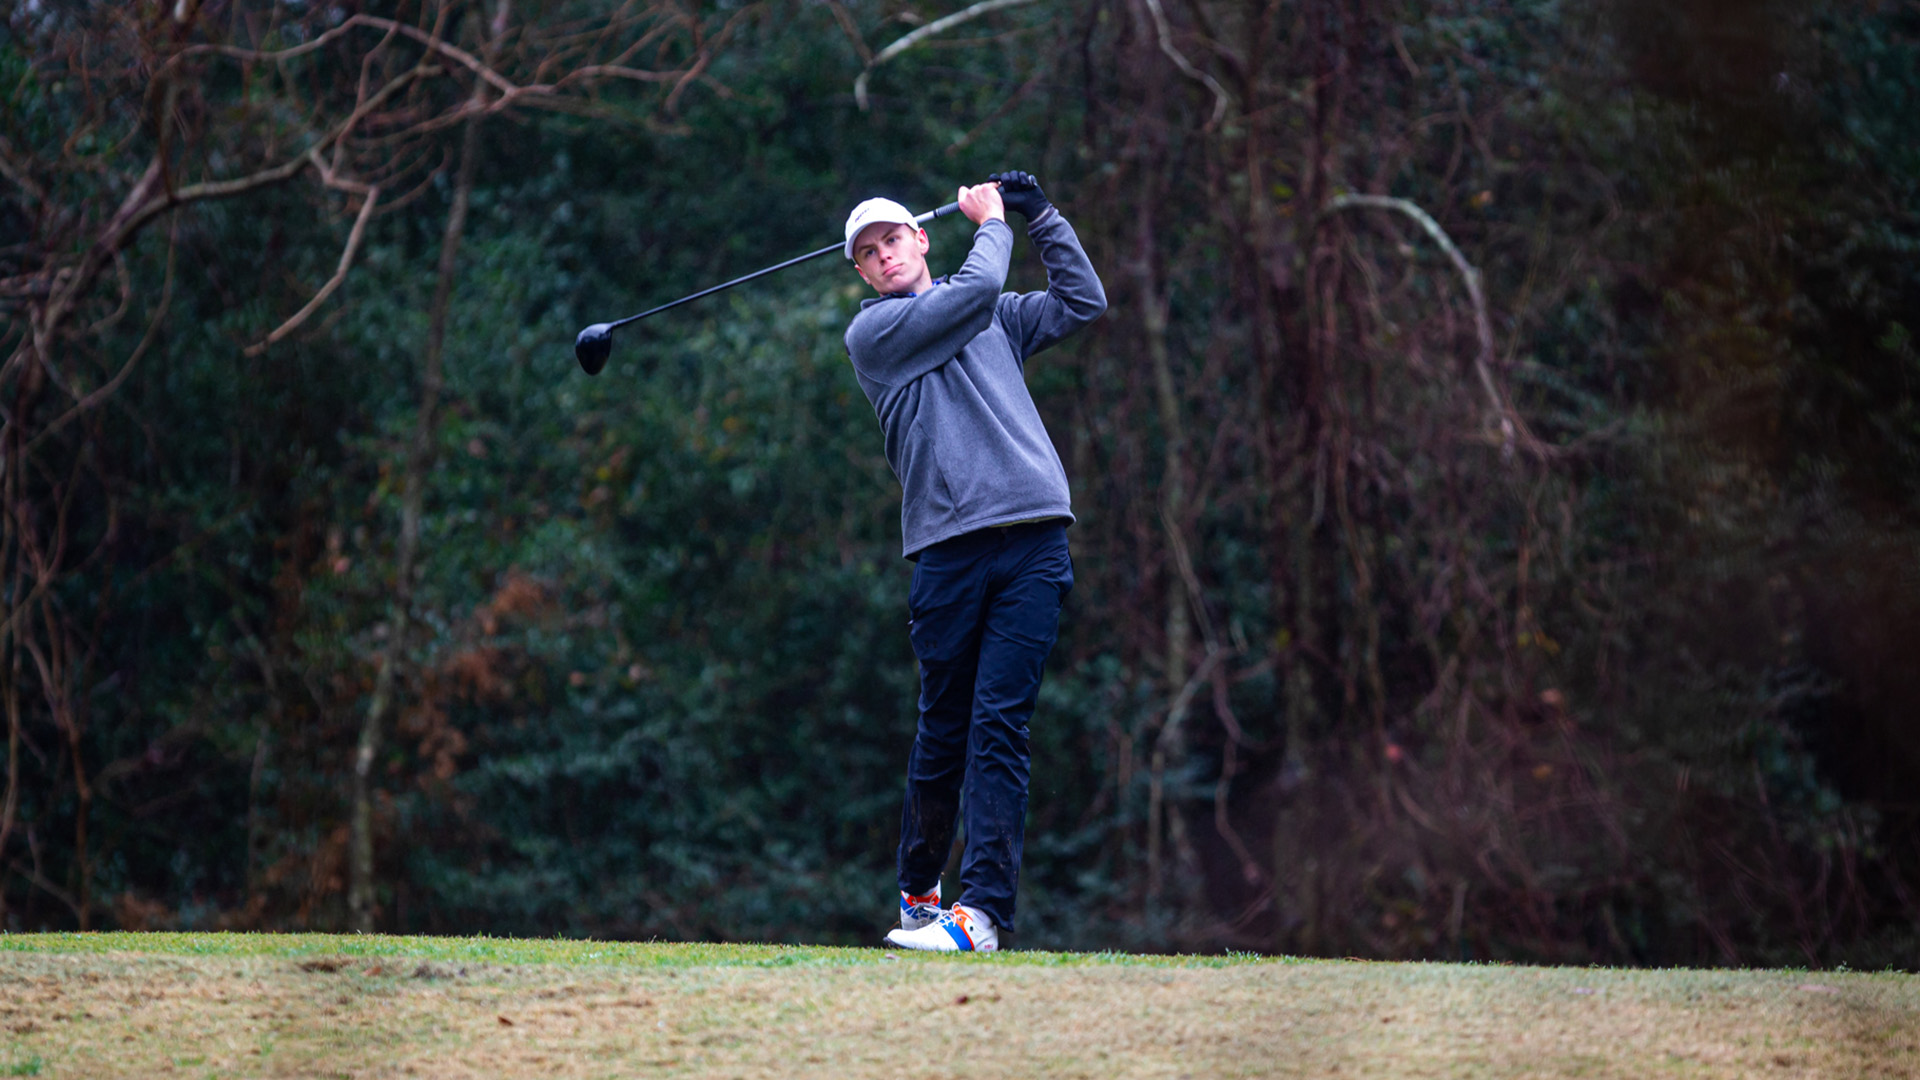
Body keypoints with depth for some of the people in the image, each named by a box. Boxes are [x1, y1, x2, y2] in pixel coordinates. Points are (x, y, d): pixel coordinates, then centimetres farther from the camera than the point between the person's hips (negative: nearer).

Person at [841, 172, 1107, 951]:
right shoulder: (872, 333, 7)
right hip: (948, 550, -2)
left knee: (999, 727, -9)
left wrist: (1041, 217, 20)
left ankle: (983, 908, -15)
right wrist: (991, 223, 13)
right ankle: (918, 891, 19)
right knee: (943, 732, 2)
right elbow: (976, 290, -3)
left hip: (1033, 542, 2)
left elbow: (1082, 302, 23)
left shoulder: (997, 318, 23)